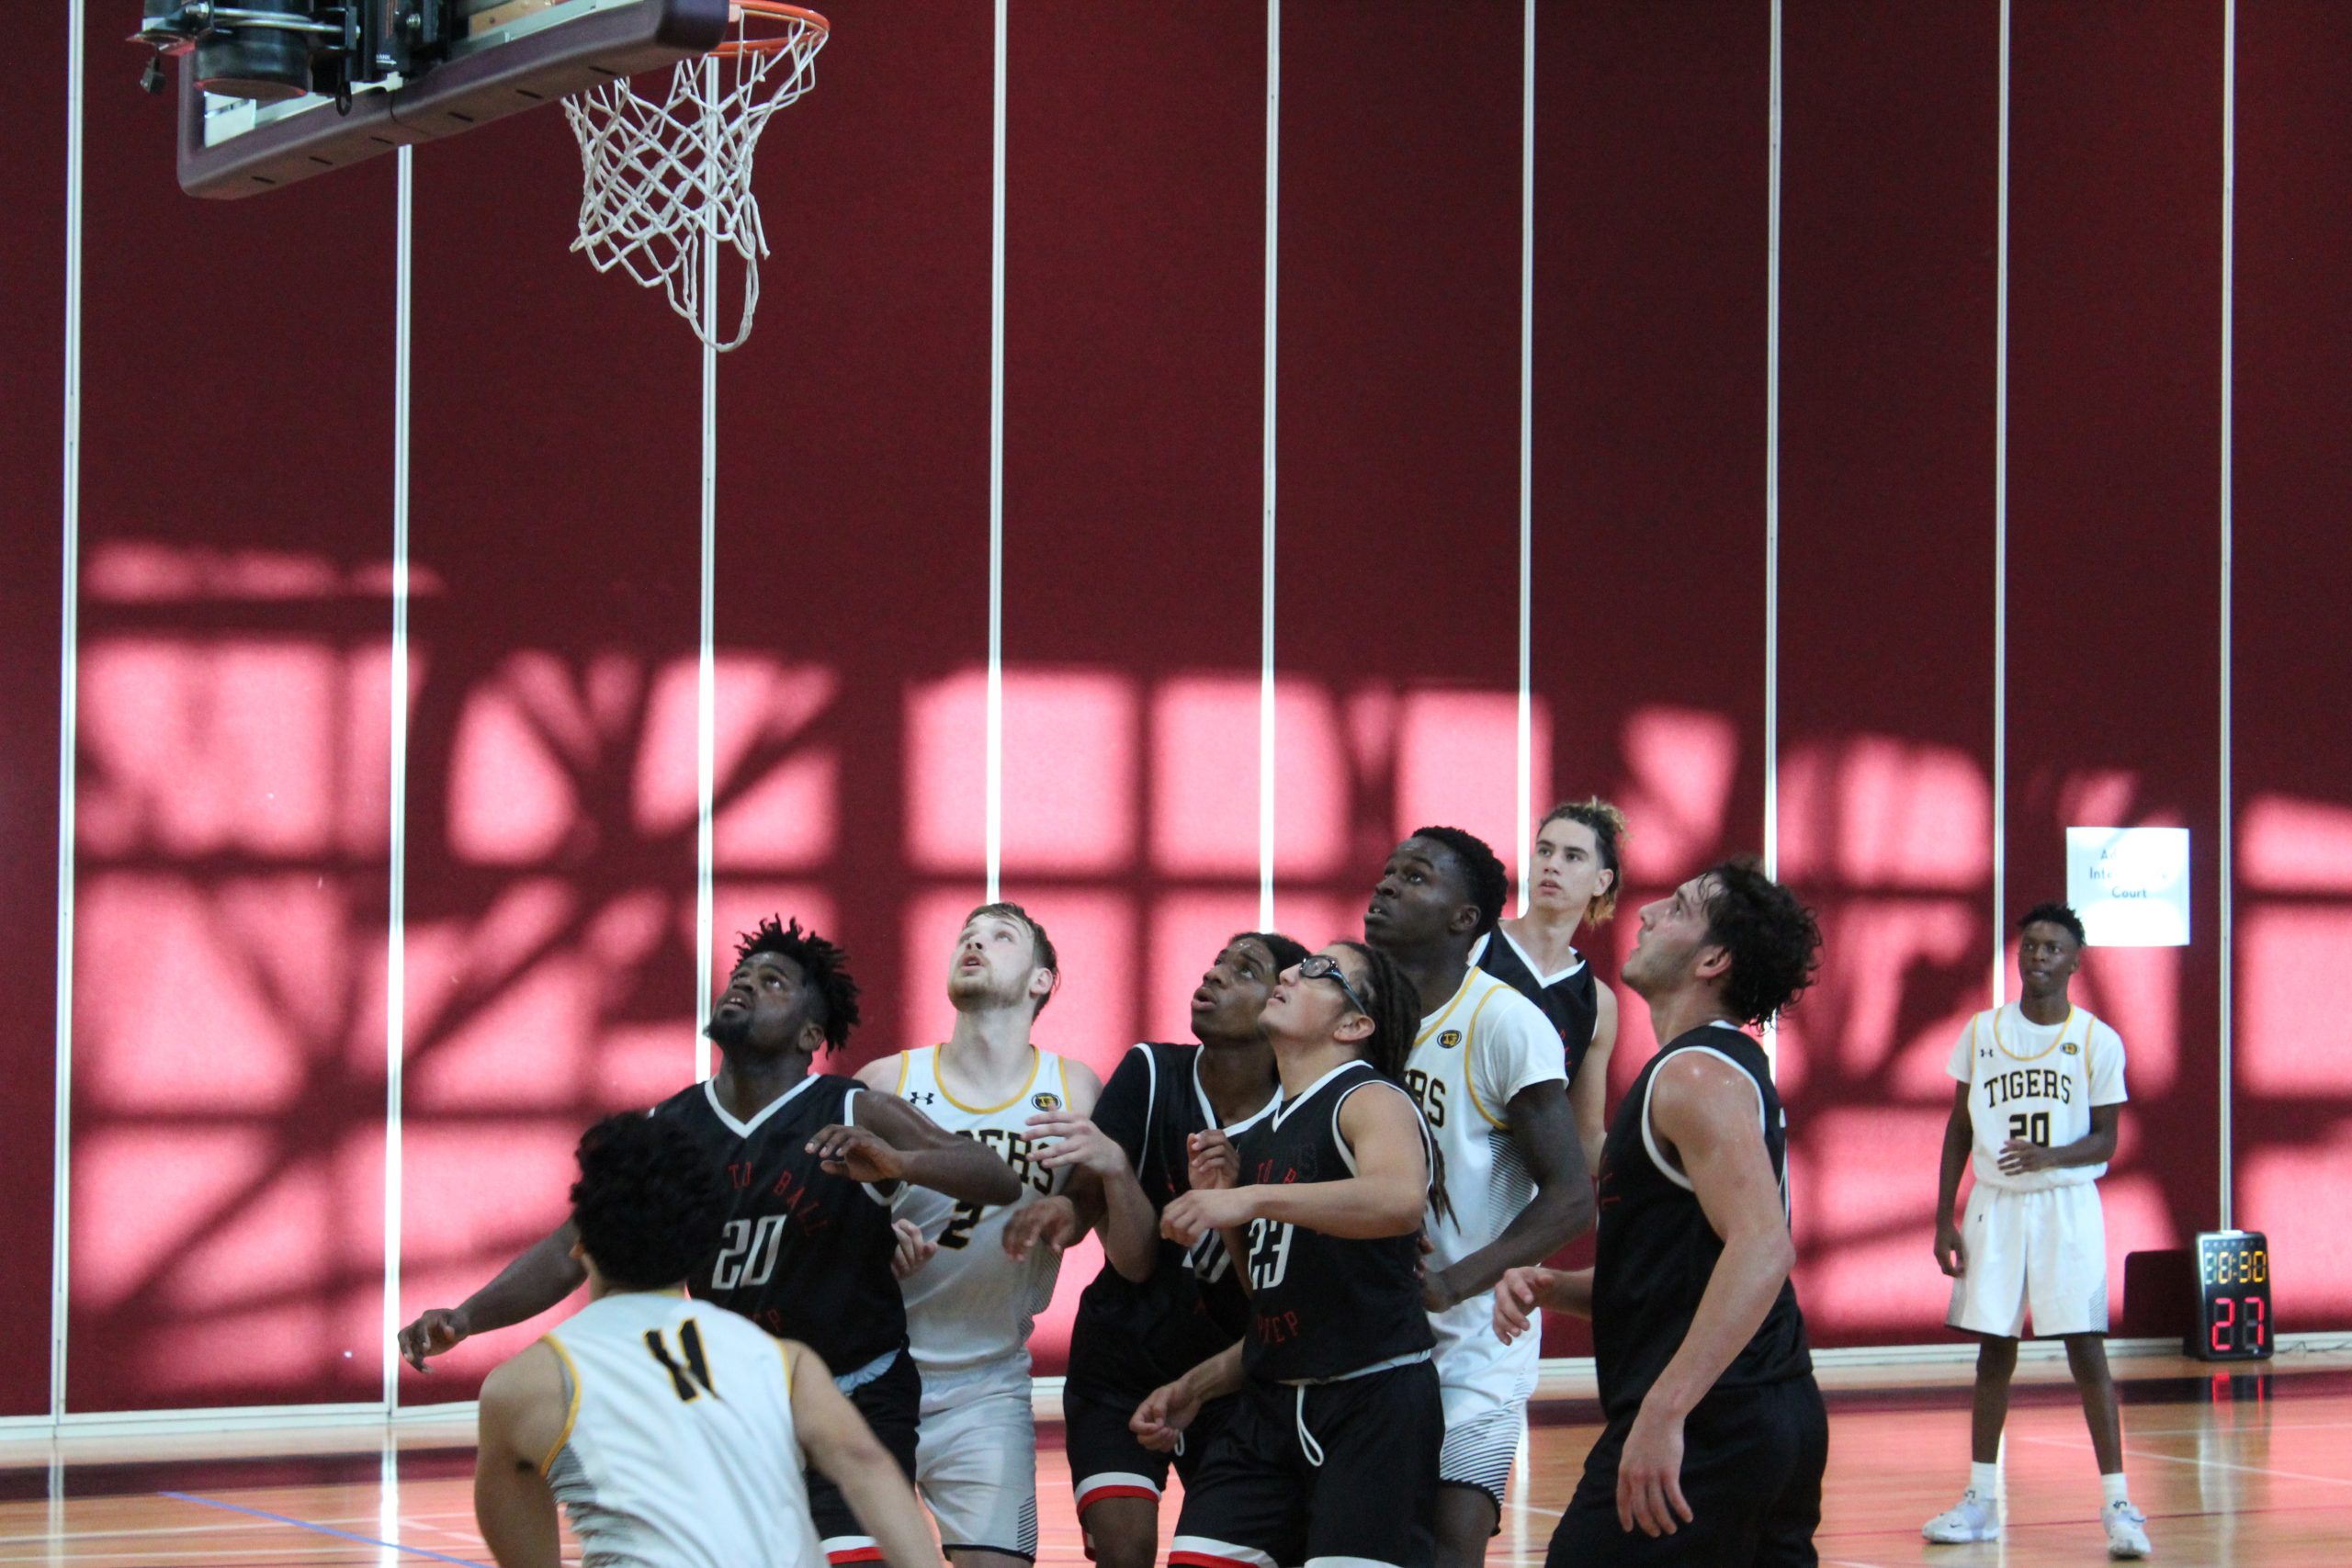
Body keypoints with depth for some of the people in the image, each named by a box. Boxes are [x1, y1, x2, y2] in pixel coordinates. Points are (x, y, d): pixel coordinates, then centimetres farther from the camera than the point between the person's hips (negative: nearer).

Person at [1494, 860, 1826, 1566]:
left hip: (1708, 1425, -10)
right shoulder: (1728, 1065, 19)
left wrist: (1663, 1411, -31)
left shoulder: (1696, 1075, -13)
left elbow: (1762, 1247, -26)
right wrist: (1553, 1288, 7)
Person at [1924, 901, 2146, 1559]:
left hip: (2067, 1206, -2)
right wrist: (1943, 1219, 4)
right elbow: (1959, 1130, 9)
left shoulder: (2098, 1041, -3)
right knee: (1993, 1349, 7)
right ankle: (1981, 1500, 14)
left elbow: (2104, 1140, -2)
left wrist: (2048, 1156, -22)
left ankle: (2117, 1503, -6)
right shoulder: (1982, 1031, 4)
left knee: (2086, 1349, -7)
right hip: (1994, 1206, 3)